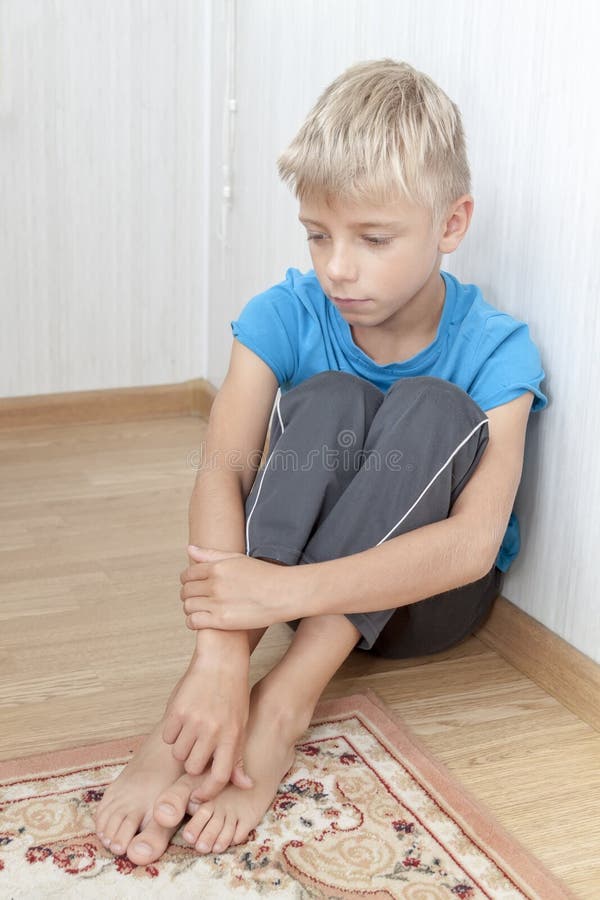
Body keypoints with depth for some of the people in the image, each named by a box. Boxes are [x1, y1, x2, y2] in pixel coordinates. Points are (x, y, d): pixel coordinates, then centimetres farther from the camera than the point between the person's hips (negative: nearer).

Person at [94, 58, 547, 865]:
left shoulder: (494, 351, -18)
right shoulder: (286, 316, -12)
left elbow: (473, 544, -31)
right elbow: (223, 470, -26)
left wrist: (286, 591, -44)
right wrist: (219, 652, -43)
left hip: (428, 594, -1)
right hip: (292, 568, 1)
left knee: (430, 407, -29)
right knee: (330, 400, -28)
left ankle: (284, 704, -36)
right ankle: (194, 709, -38)